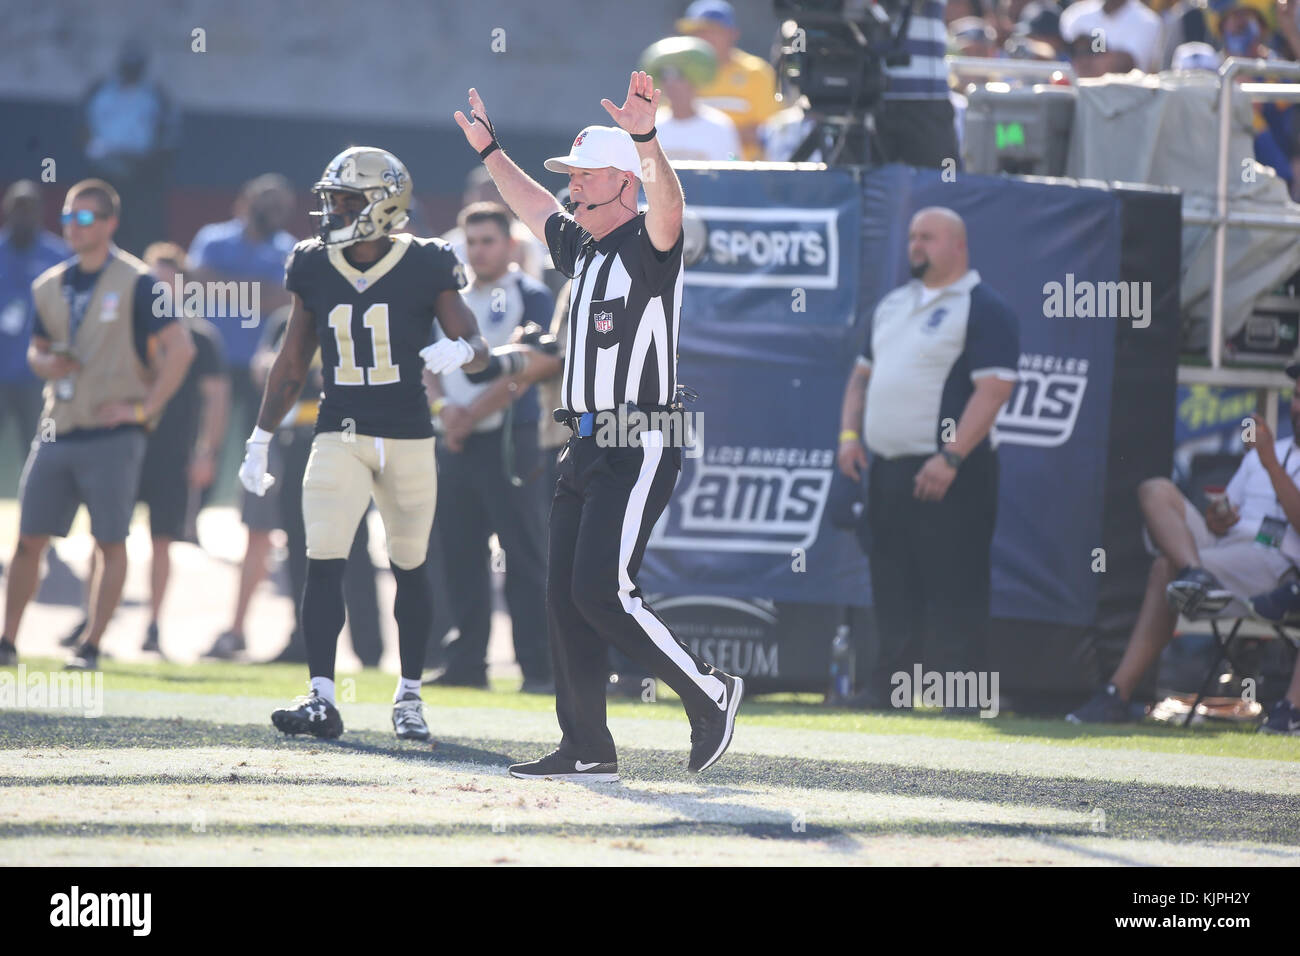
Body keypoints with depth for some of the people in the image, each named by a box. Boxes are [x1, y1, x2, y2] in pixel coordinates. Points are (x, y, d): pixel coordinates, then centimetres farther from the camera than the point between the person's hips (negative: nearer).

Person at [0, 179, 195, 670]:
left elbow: (179, 348, -9)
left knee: (111, 544, -3)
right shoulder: (50, 286, 12)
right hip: (57, 428, 5)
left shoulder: (135, 283, -5)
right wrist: (45, 363, -1)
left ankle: (91, 646, 1)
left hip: (112, 435, -5)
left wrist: (145, 408, -12)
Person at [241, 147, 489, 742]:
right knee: (324, 562, -12)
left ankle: (409, 696, 22)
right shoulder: (313, 269, 3)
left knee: (409, 569, 8)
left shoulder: (425, 268, -6)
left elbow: (478, 351, -4)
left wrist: (458, 350, -28)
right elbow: (293, 363, 12)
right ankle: (321, 699, -14)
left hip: (408, 437, -2)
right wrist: (260, 440, 12)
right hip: (339, 435, 2)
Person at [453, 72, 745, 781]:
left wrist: (646, 141, -49)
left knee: (600, 590, -15)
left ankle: (709, 694, -1)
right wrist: (490, 151, 41)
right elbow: (536, 210, 37)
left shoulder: (648, 246, -10)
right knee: (566, 597, 6)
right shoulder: (581, 246, 16)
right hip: (585, 449, 9)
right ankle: (587, 750, 11)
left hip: (638, 450, -9)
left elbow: (667, 205, -33)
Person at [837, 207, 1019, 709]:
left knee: (954, 586, -8)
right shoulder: (893, 305, 19)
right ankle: (890, 677, 17)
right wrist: (850, 433, 8)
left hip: (948, 474, -8)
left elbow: (994, 387, -16)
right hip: (886, 468, 8)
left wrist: (951, 459, -23)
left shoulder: (982, 308, -7)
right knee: (891, 580, 11)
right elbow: (863, 374, 26)